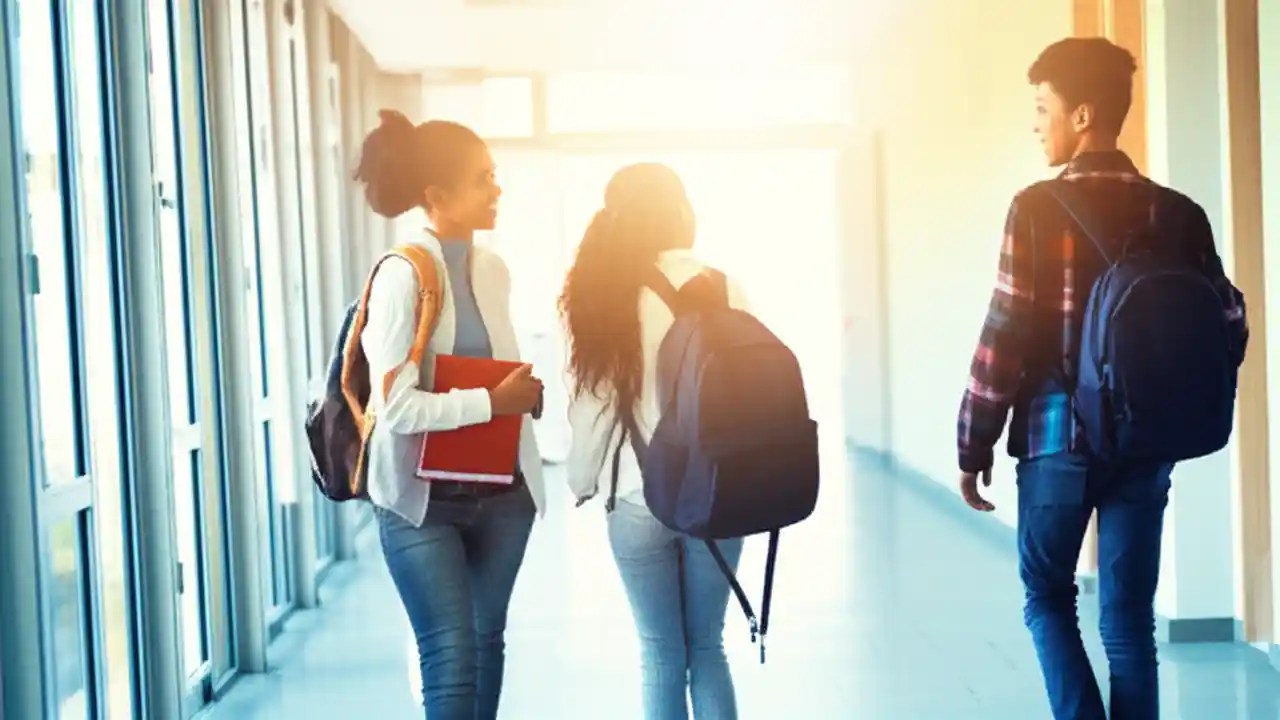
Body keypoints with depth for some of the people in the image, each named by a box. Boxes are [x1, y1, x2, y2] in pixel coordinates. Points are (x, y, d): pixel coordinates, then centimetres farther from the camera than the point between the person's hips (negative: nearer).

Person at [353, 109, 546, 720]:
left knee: (487, 640, 15)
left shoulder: (494, 269, 5)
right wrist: (493, 402, -17)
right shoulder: (402, 275, -15)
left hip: (499, 489, 6)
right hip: (424, 498, -6)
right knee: (451, 655, -5)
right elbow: (397, 407, -22)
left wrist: (524, 392, 2)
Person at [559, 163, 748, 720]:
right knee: (707, 647, 13)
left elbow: (591, 401, -4)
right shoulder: (717, 287, -5)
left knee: (661, 656, 10)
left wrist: (583, 480, 9)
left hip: (638, 497, 0)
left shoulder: (600, 294, -4)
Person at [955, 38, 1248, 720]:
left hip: (1060, 434, -3)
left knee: (1048, 596, 14)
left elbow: (1006, 332, -10)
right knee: (1129, 614, 10)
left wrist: (974, 445, -3)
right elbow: (1226, 326, 7)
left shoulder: (1038, 209, -9)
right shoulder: (1178, 212, 4)